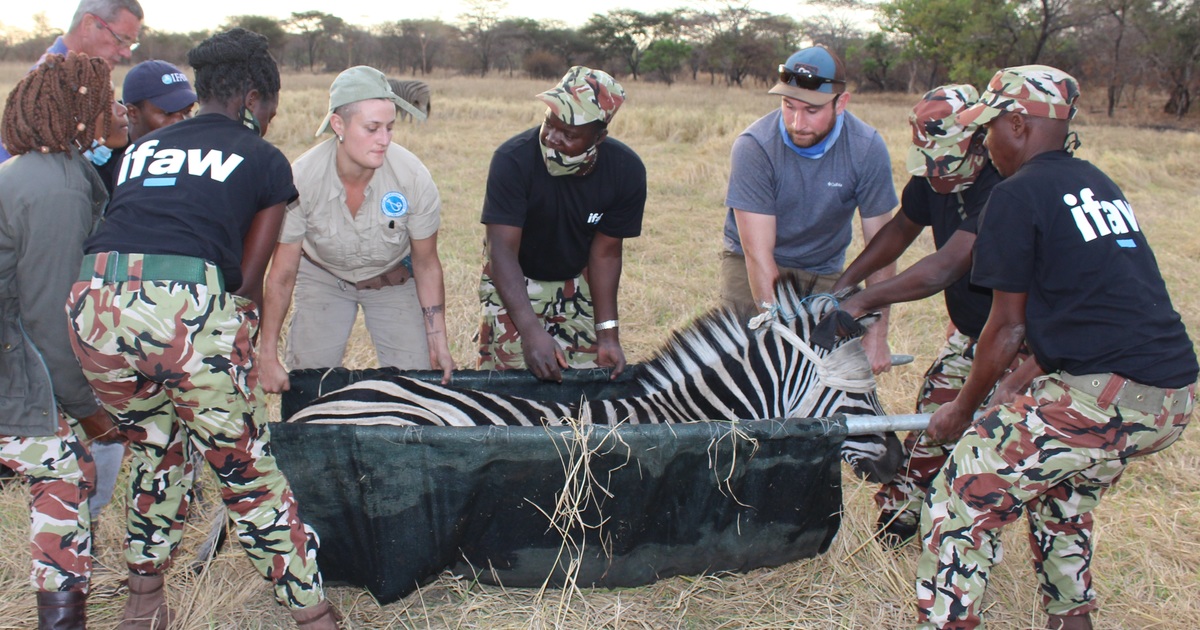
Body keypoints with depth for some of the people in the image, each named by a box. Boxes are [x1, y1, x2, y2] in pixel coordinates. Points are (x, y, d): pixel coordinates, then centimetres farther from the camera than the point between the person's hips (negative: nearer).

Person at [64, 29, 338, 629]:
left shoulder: (139, 148, 28)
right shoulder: (264, 160, 17)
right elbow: (249, 277, 15)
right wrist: (245, 351, 29)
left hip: (97, 304, 4)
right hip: (192, 304, -4)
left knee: (153, 449, 27)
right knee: (248, 473, 10)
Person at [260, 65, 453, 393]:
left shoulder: (413, 177, -29)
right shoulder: (301, 179, -29)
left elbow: (426, 265, -13)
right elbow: (282, 274, -18)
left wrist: (439, 344, -13)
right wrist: (269, 358, -17)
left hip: (393, 278, 0)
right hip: (323, 277, 0)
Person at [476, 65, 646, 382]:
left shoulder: (627, 171, -20)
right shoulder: (513, 159, -30)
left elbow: (605, 253, -11)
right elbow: (503, 250, -32)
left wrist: (608, 333, -15)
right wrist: (531, 331, -43)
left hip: (579, 282, 3)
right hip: (513, 282, -3)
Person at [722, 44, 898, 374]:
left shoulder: (867, 149, -18)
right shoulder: (753, 146, -26)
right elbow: (759, 254, -27)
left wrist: (877, 335, -16)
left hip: (824, 271, 2)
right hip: (751, 266, -2)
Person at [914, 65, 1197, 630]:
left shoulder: (1017, 195, -5)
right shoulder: (1099, 185, 19)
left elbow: (1008, 327, -4)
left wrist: (963, 409, 9)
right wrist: (1031, 386, 34)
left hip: (1103, 396, -9)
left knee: (963, 496, -2)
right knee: (1064, 493, 31)